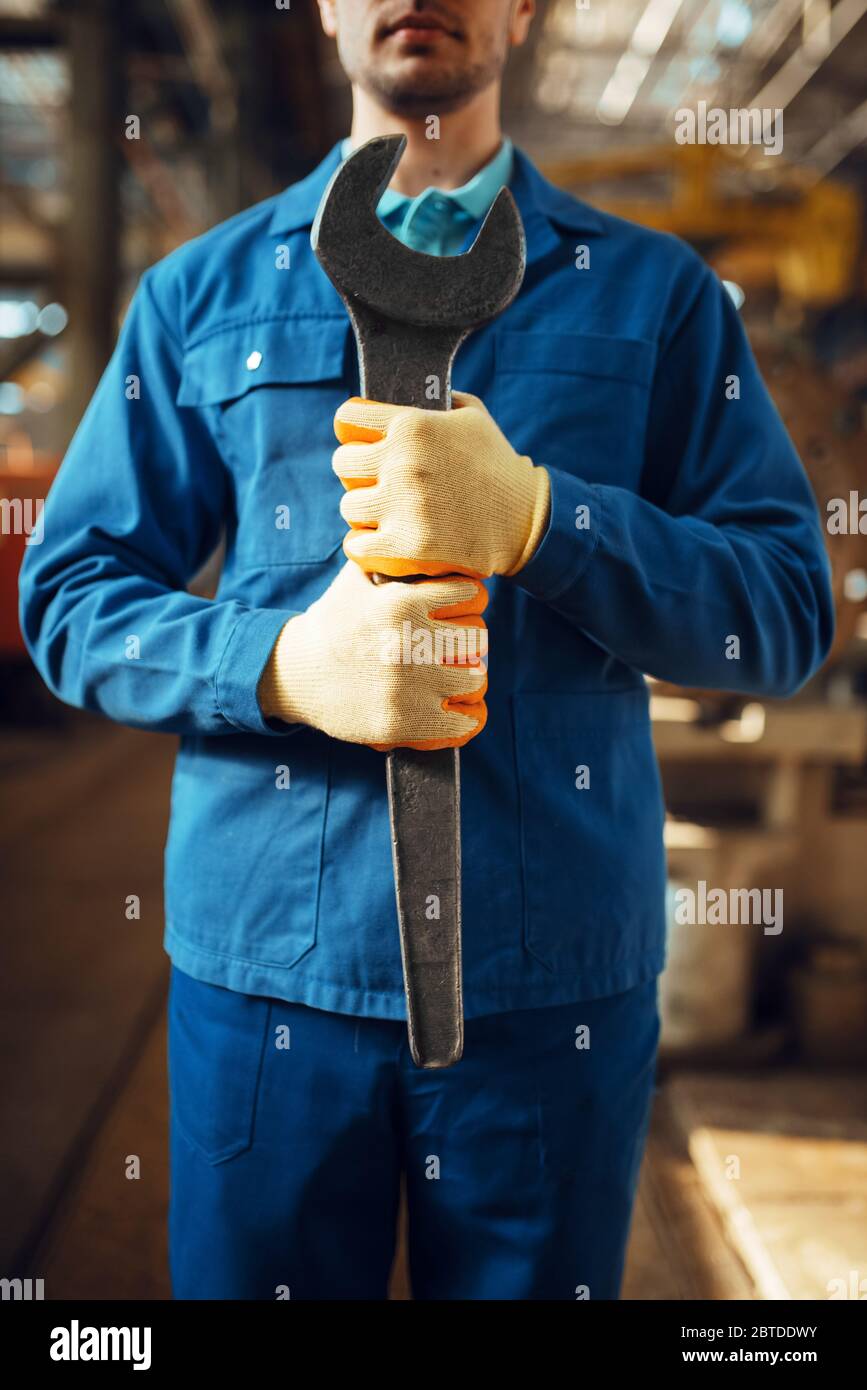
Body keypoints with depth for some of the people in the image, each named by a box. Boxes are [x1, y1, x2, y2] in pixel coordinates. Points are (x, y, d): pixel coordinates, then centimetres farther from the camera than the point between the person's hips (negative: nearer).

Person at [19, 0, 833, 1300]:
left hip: (558, 965, 0)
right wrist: (283, 664, -15)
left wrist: (533, 514, -16)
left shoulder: (655, 291, 7)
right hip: (264, 956, 1)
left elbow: (788, 612, 0)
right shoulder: (198, 293, 9)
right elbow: (70, 598, 5)